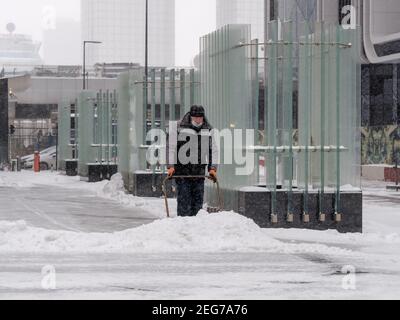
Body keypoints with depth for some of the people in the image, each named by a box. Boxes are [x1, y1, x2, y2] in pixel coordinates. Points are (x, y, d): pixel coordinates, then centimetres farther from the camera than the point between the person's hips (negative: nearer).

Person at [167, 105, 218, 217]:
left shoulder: (207, 129, 10)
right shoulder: (179, 127, -2)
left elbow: (213, 150, 14)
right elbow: (172, 148, -2)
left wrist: (212, 168, 4)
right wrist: (171, 166, -11)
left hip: (199, 173, 4)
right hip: (182, 172, -4)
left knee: (198, 201, 4)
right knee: (184, 200, -7)